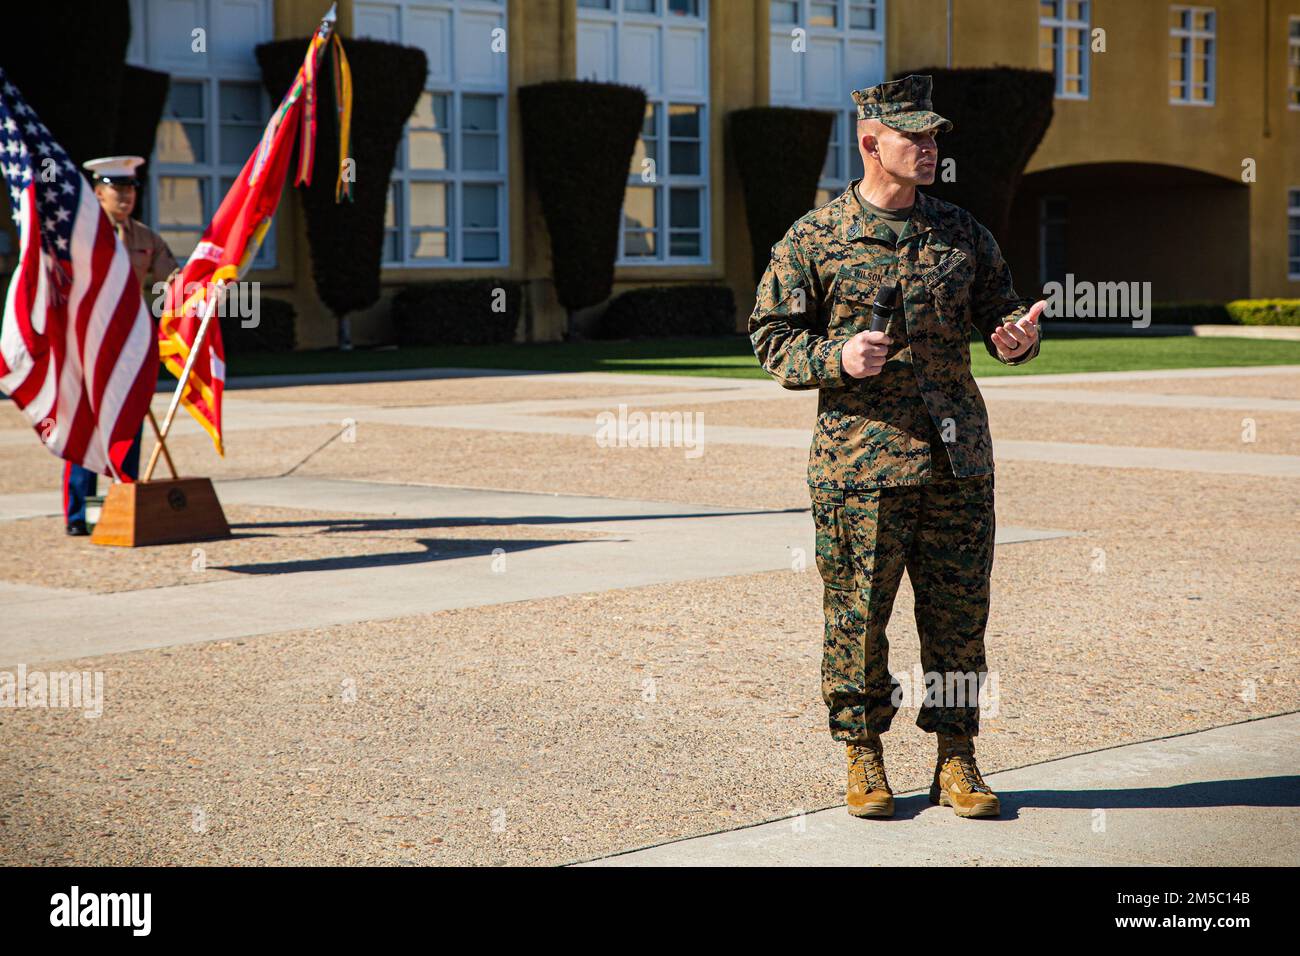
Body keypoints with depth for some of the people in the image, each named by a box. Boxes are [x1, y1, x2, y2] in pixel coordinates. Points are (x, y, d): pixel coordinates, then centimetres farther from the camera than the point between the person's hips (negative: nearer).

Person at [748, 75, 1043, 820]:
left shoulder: (963, 233, 11)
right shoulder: (813, 240, 0)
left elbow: (999, 315, 17)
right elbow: (774, 339, 1)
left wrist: (1017, 338, -7)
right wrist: (837, 357, -17)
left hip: (957, 459, 3)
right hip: (860, 459, -3)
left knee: (959, 610, 5)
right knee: (858, 613, 2)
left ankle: (957, 759, 16)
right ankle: (864, 757, 16)